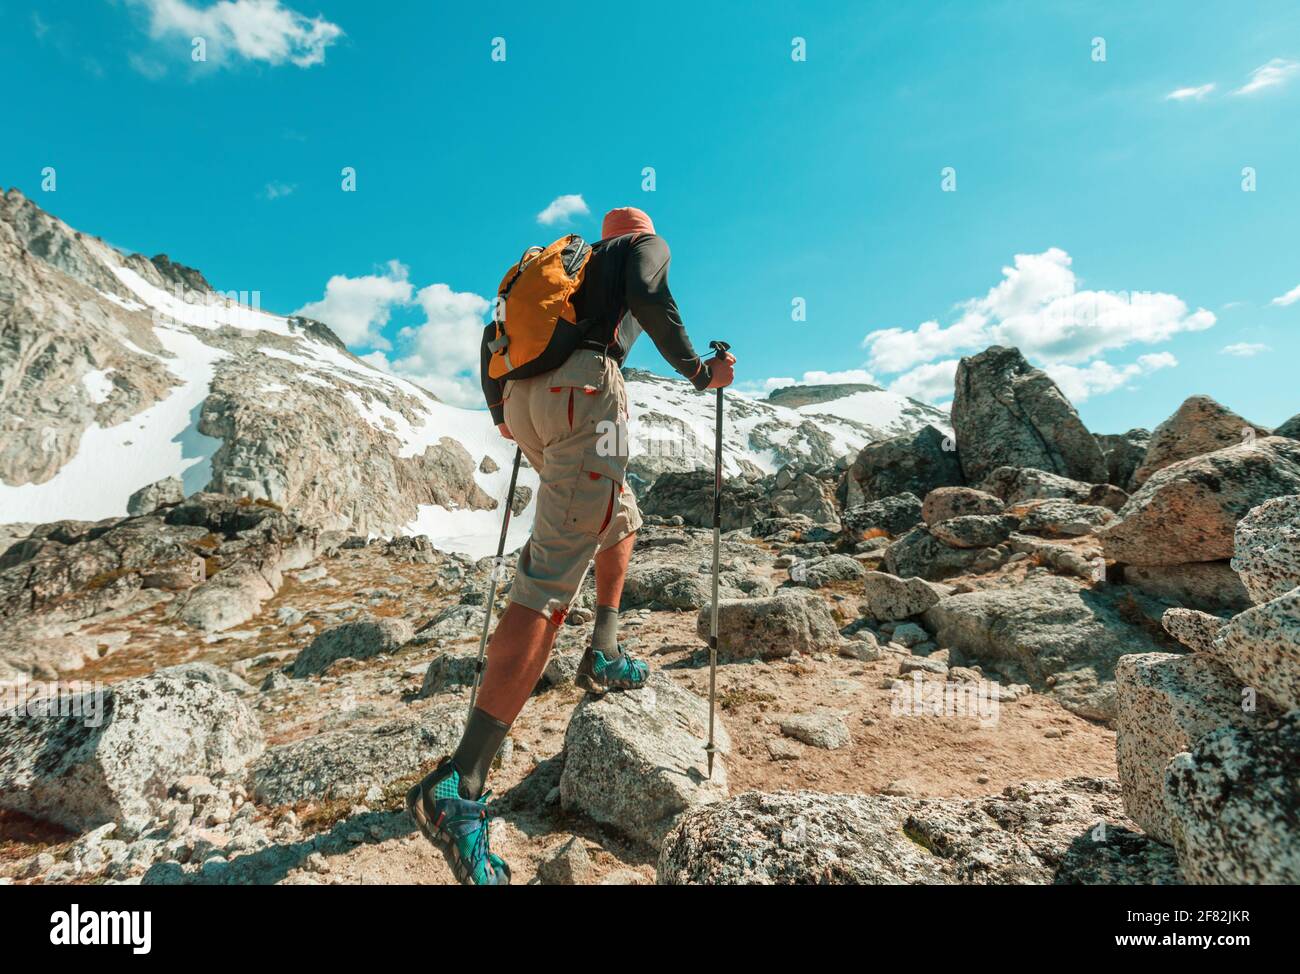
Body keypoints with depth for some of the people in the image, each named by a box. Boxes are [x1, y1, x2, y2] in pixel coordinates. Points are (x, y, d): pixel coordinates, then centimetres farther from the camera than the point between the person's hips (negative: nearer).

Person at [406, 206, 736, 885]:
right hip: (583, 387, -8)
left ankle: (603, 657, 26)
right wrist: (698, 372, 2)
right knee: (551, 579, -16)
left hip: (527, 400, 8)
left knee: (621, 517, 28)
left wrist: (500, 414, 40)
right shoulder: (646, 246, 20)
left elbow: (495, 336, 31)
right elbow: (648, 297, -6)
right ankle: (458, 788, -21)